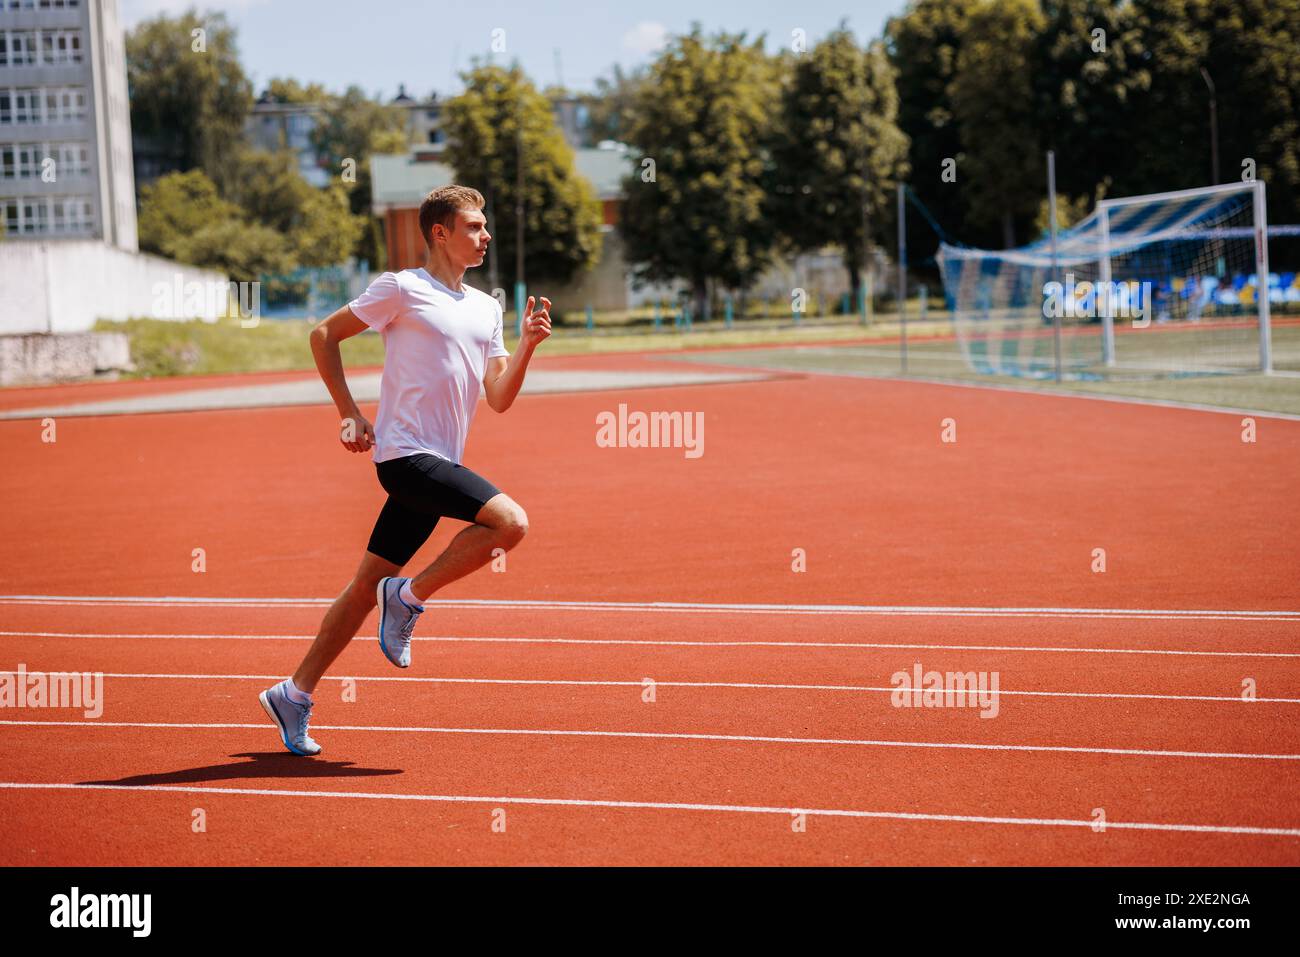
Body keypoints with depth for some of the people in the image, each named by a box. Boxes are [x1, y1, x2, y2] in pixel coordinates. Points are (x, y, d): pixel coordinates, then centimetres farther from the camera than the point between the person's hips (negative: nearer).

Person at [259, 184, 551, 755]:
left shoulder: (486, 308, 17)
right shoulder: (401, 289, -4)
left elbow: (499, 398, 13)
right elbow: (324, 335, 2)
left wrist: (527, 345, -3)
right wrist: (349, 413, -2)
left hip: (437, 464, 7)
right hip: (405, 453, -7)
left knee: (367, 586, 8)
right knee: (510, 521, -22)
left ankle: (294, 696, 15)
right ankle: (409, 596, -6)